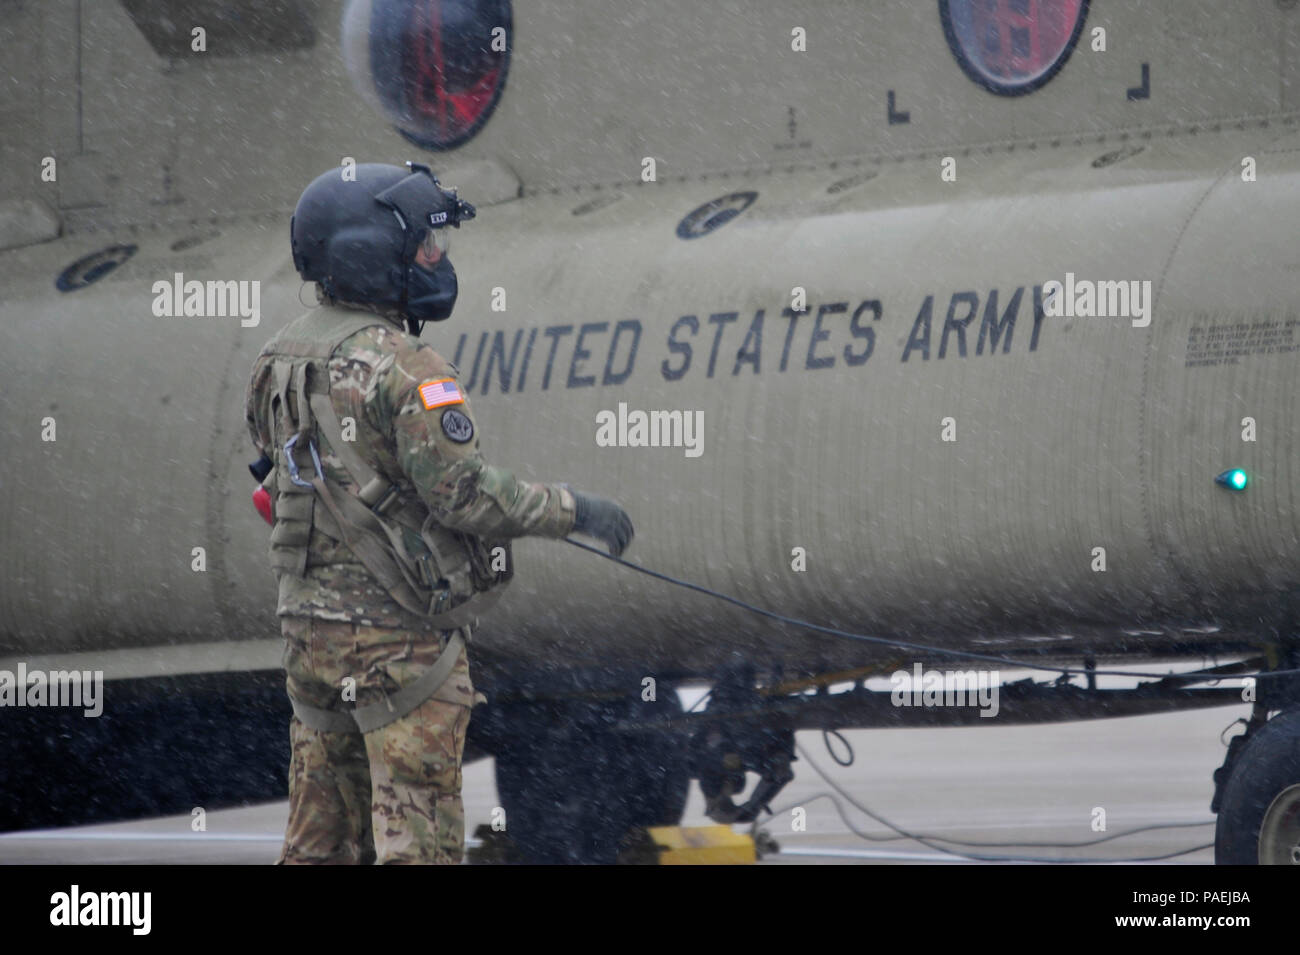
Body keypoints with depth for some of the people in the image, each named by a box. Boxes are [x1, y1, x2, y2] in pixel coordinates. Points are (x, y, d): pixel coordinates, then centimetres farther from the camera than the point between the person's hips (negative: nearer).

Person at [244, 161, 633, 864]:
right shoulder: (398, 366, -18)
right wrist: (573, 511, -10)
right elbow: (465, 493, -21)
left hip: (309, 622, 8)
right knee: (417, 839, -3)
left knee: (321, 839, 13)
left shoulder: (278, 358, 7)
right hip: (398, 639, -8)